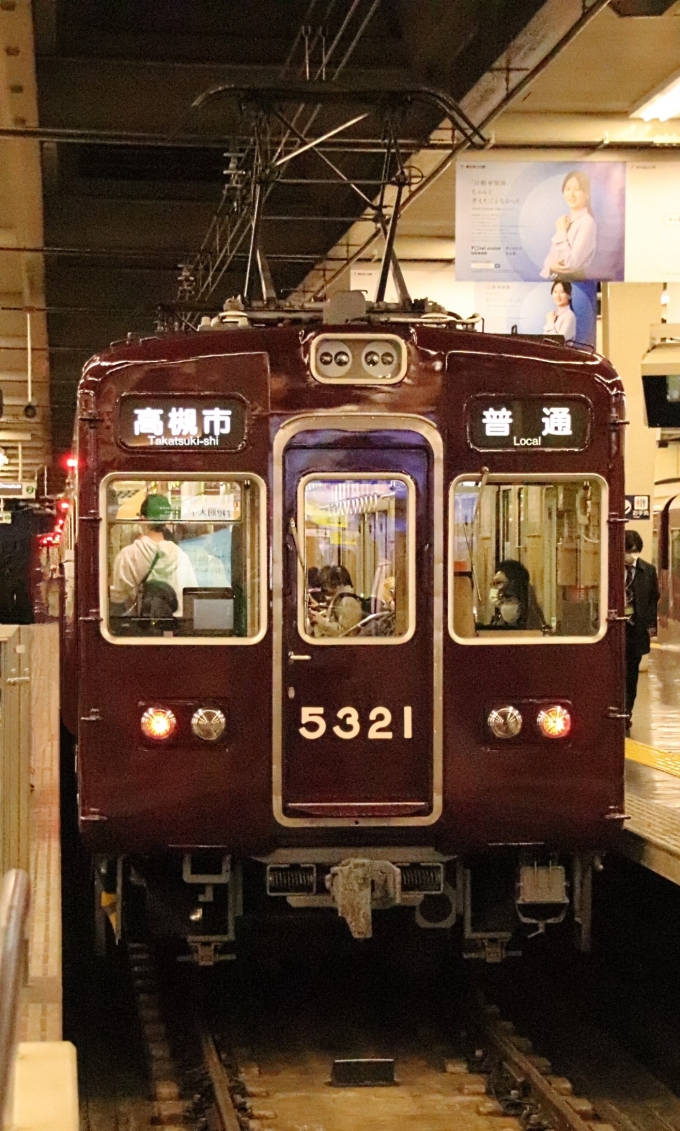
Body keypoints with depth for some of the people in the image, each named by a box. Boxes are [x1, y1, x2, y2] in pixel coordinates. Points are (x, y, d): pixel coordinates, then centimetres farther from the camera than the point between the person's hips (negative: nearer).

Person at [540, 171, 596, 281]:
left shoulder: (587, 222, -11)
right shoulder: (565, 220, 11)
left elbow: (571, 264, -16)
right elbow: (550, 257, 11)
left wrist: (561, 232, -9)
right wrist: (551, 266, -11)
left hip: (575, 282, -6)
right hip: (556, 281, 6)